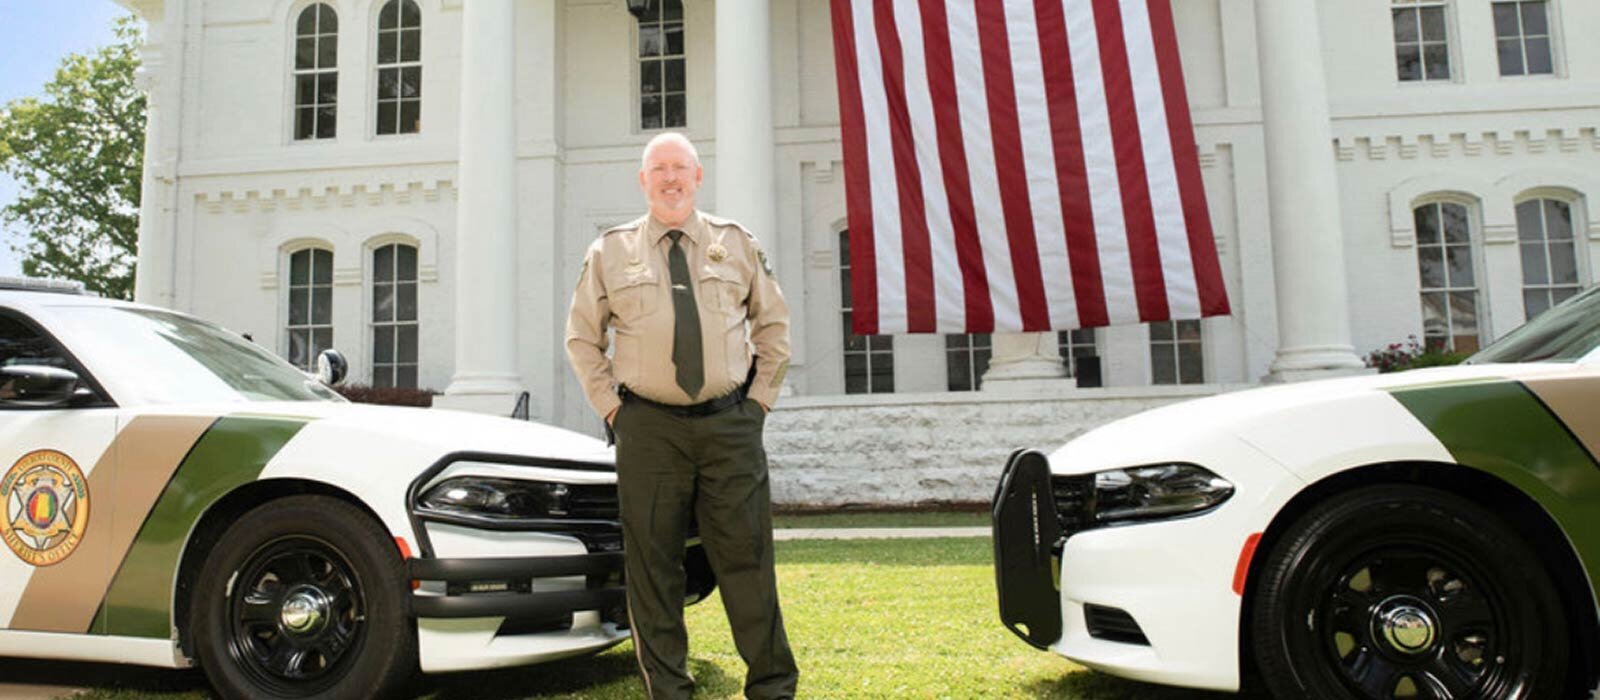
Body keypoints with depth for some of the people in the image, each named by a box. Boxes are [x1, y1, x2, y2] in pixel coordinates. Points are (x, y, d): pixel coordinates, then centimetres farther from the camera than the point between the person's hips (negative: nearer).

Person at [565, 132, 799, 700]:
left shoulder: (737, 244, 8)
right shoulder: (610, 252, 7)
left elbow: (773, 323, 15)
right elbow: (582, 338, 14)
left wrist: (760, 396, 7)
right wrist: (611, 406, 4)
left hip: (730, 423, 0)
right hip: (648, 428, 0)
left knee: (745, 558, 2)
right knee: (653, 565, 4)